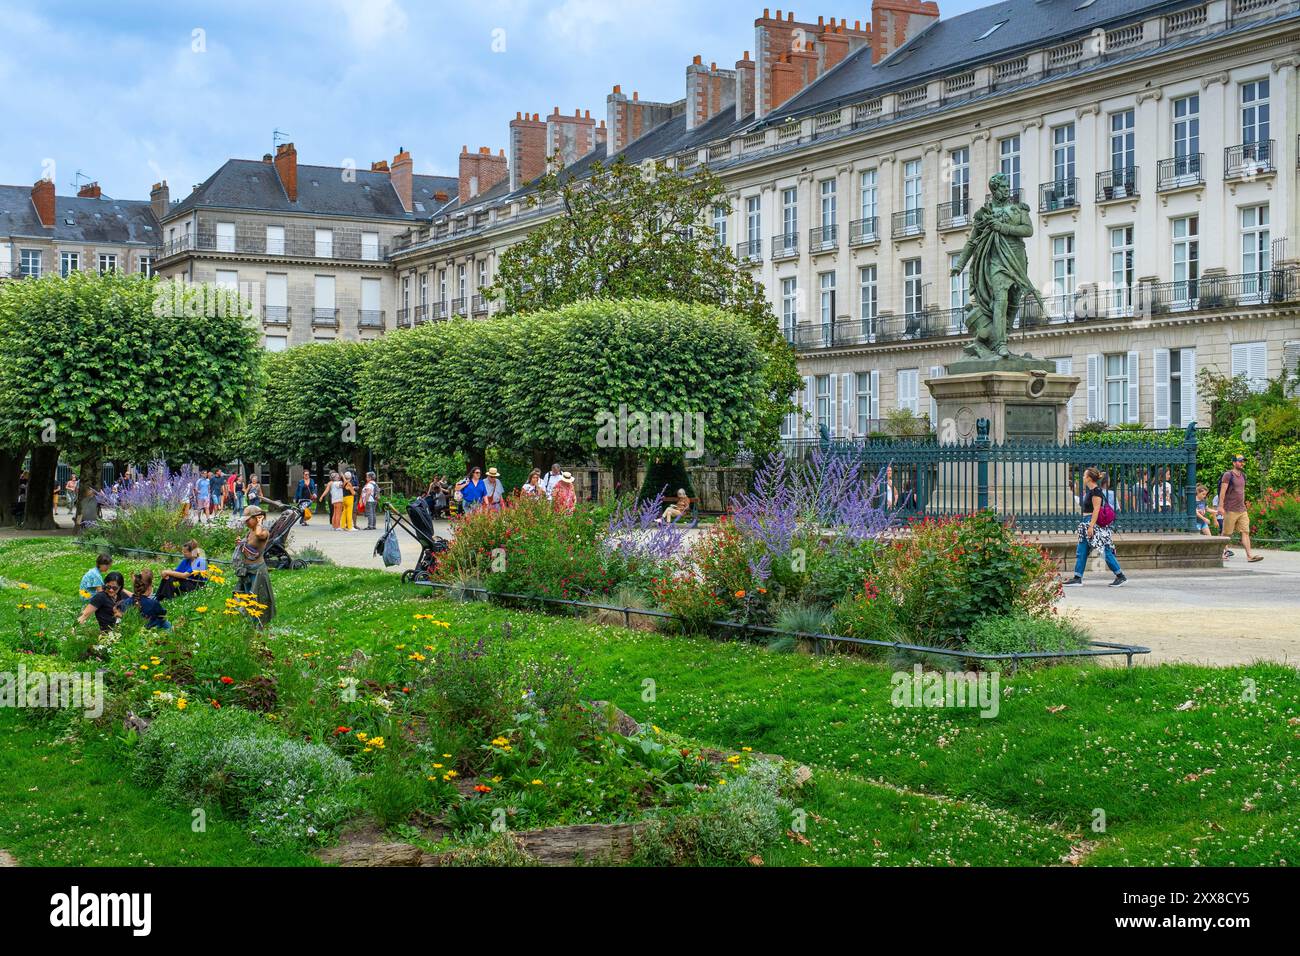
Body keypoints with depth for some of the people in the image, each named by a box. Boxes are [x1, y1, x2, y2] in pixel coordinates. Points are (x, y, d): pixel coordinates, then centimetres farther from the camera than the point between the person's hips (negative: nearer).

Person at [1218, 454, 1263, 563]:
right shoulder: (1228, 475, -6)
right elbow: (1222, 491, -11)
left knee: (1245, 532, -4)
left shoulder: (1243, 476, 16)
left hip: (1242, 510, 6)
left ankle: (1249, 556, -11)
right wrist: (1221, 506, -18)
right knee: (1226, 534, 2)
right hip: (1230, 510, -6)